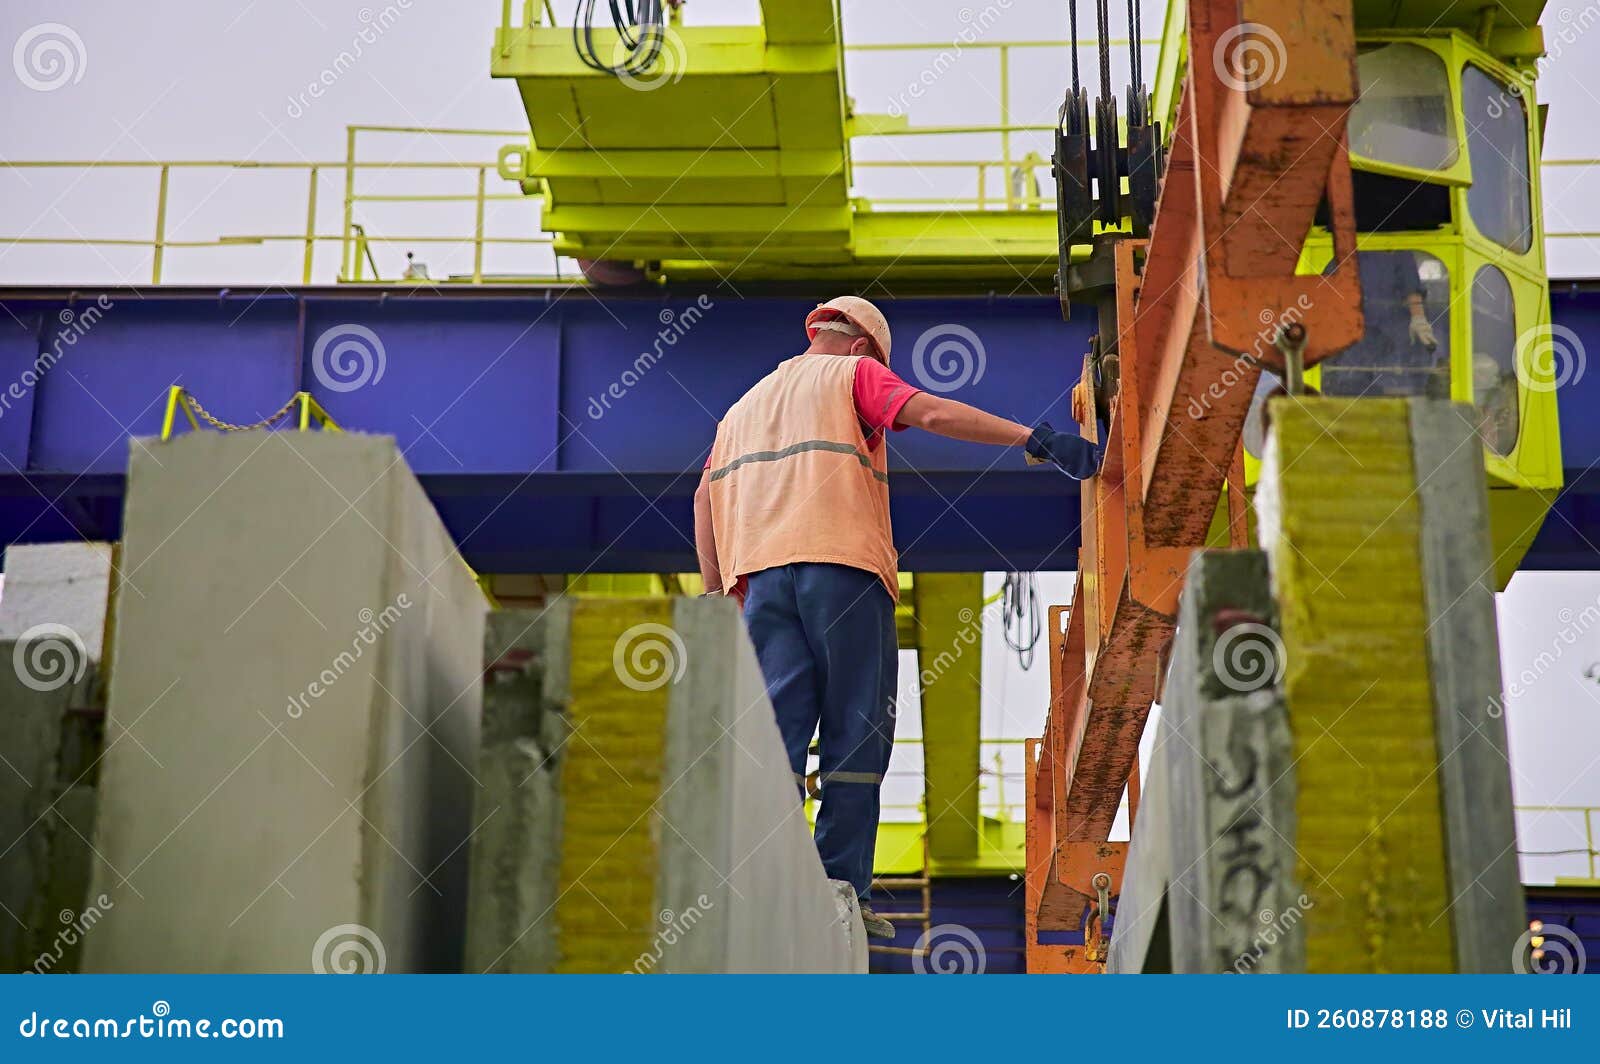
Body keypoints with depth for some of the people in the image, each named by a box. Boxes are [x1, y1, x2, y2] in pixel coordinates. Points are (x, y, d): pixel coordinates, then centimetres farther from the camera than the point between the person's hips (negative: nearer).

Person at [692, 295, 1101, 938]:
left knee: (778, 723, -3)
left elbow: (706, 497, 19)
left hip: (761, 571, 5)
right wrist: (1038, 441, -11)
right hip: (843, 566, -5)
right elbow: (930, 413, -5)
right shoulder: (855, 374, 14)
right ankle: (843, 891, -6)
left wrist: (716, 594, 16)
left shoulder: (747, 403, 30)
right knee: (857, 730, -1)